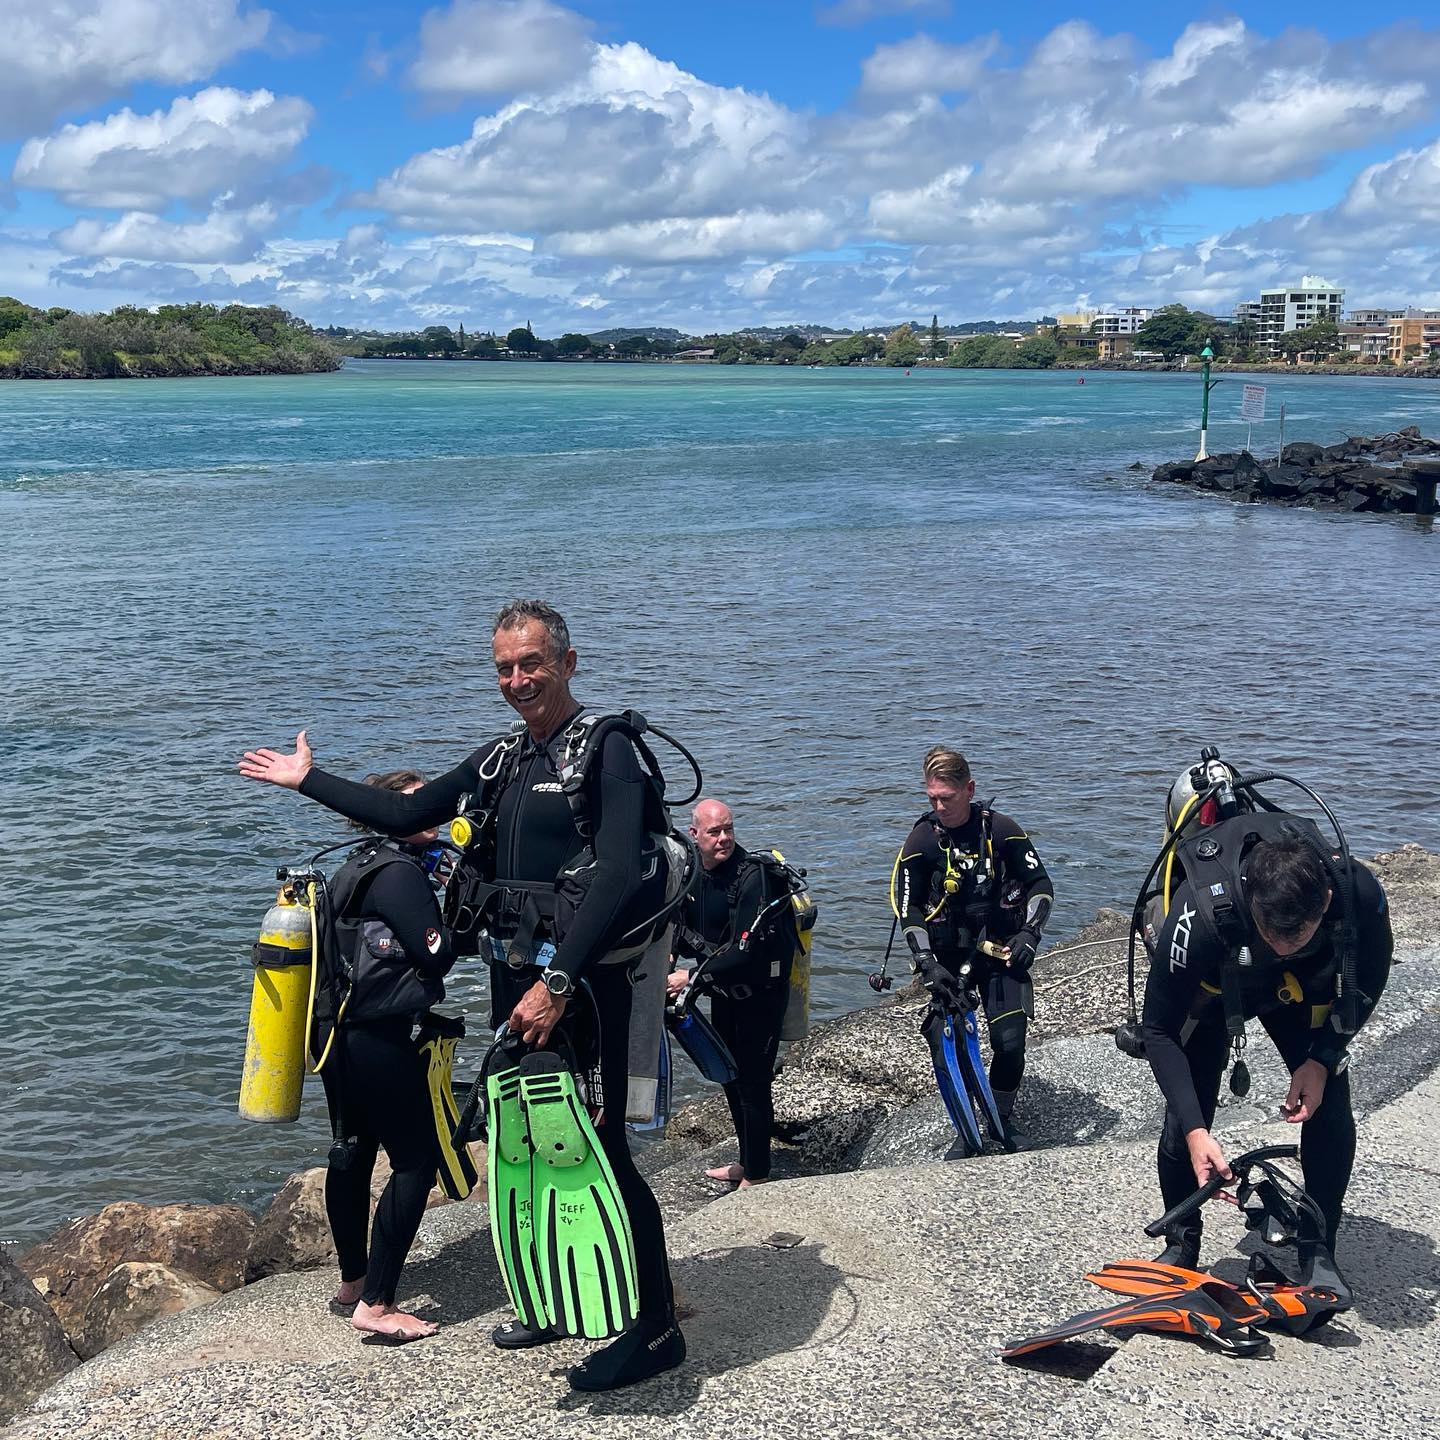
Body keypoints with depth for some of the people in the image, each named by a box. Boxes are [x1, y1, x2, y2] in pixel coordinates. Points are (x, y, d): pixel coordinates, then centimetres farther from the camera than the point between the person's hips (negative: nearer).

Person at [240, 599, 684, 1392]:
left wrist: (557, 982, -26)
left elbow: (618, 875, -23)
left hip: (579, 987, -8)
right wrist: (308, 780, 26)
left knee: (599, 1151, -6)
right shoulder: (504, 756, 13)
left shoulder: (605, 748, -12)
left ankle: (656, 1327, 5)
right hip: (517, 982, 8)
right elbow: (405, 815, 21)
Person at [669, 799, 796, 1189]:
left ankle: (756, 1176, 8)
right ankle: (746, 1162, 34)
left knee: (753, 1081, -5)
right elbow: (682, 926, 12)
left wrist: (694, 977, -24)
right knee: (730, 1074, 18)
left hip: (759, 992, -8)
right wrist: (670, 952, -9)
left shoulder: (752, 876, -24)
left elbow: (746, 950, -28)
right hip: (724, 991, 8)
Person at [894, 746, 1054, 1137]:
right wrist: (927, 964, -13)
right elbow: (908, 910, -4)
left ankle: (1003, 1121, 15)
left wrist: (1029, 933, -11)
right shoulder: (921, 840, -6)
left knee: (1010, 1042, -11)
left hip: (1000, 950, 0)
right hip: (949, 958, 0)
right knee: (946, 1050, -9)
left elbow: (1040, 884, 2)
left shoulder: (1000, 829, -6)